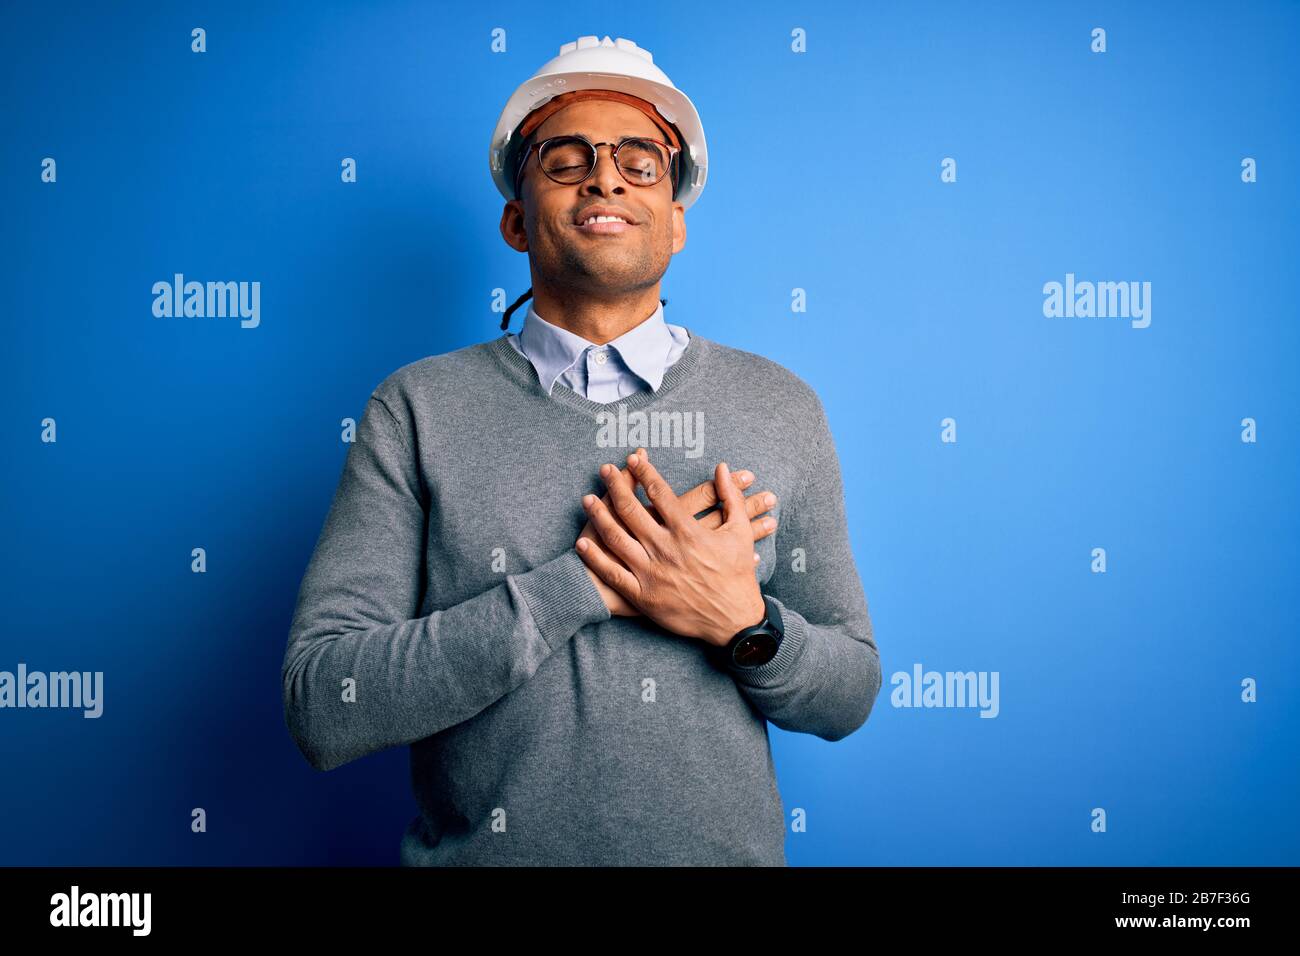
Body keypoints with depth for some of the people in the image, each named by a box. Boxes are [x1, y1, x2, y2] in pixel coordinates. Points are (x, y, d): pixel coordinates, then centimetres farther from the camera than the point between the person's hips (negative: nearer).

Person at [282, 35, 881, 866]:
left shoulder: (782, 408, -3)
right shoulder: (419, 409, -8)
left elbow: (849, 695, 1)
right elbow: (322, 711, -15)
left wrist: (744, 620, -19)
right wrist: (579, 582, -23)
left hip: (723, 847, 2)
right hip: (478, 849, -1)